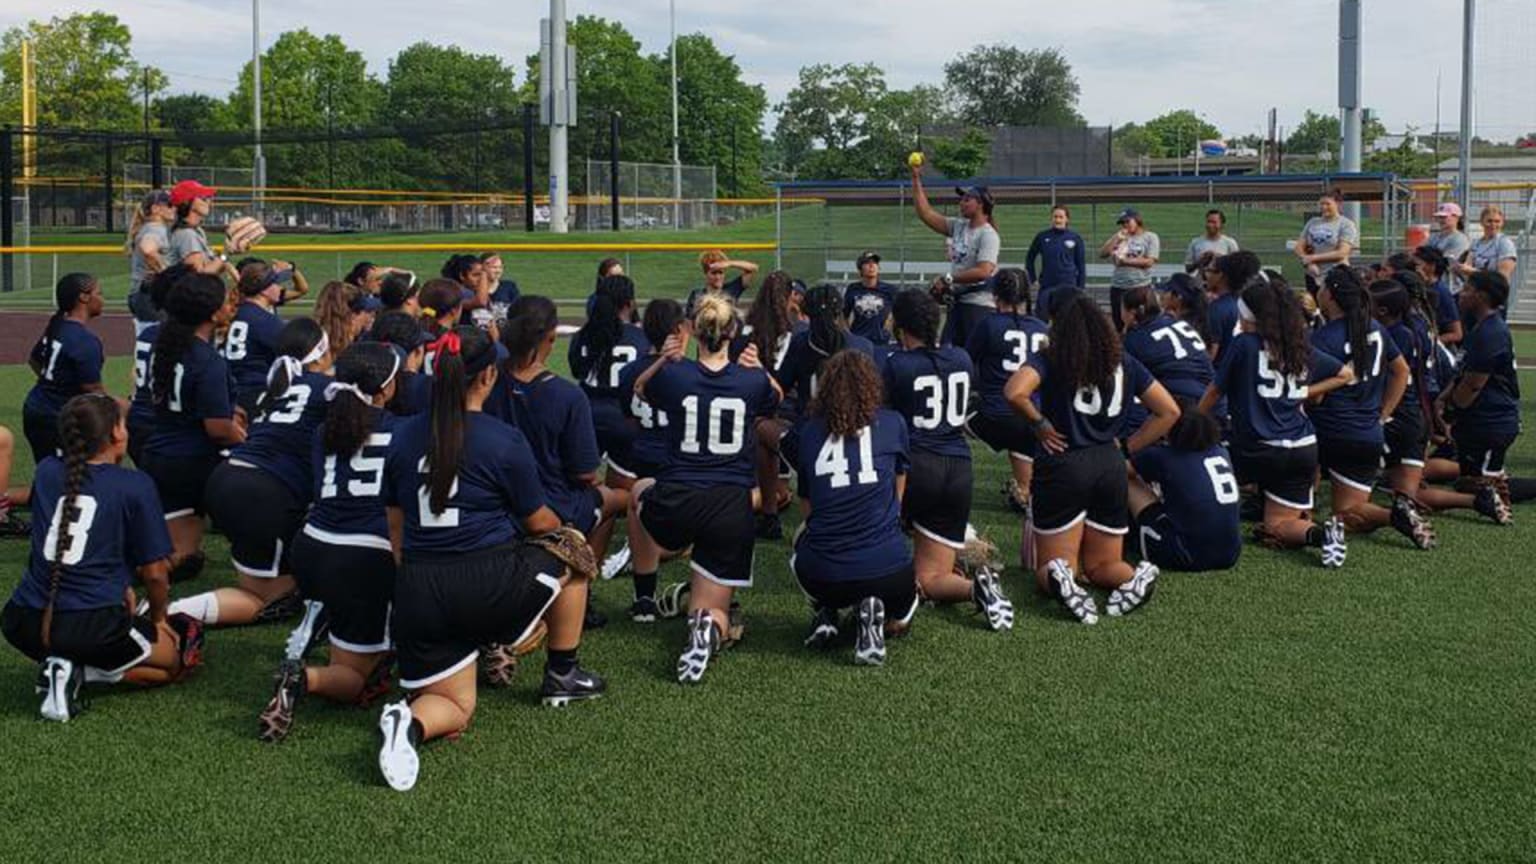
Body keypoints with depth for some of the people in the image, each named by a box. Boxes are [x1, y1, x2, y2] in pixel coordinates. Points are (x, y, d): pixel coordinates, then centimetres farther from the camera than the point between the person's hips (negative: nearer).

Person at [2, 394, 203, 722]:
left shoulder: (47, 472, 10)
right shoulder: (136, 486, -4)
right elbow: (154, 573, -1)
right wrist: (157, 618, 21)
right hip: (93, 626, -5)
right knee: (173, 660, 19)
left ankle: (63, 666, 3)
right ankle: (85, 672, -6)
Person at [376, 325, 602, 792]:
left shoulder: (403, 437, 7)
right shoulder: (505, 441, -7)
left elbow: (396, 527, 15)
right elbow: (538, 521, 6)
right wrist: (562, 528, 30)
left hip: (417, 595, 4)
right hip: (490, 585, -4)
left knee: (455, 708, 19)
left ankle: (409, 720, -17)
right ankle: (561, 675, 34)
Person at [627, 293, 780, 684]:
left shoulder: (675, 375, -5)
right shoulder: (752, 380, -1)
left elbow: (639, 389, 19)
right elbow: (776, 398, 24)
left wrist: (664, 359, 5)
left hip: (675, 505, -1)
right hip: (732, 509, 1)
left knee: (640, 492, 38)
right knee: (715, 610, 16)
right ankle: (709, 626, -24)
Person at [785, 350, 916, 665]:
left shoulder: (805, 434, 7)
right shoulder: (893, 424, 4)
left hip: (822, 575, 1)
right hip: (886, 566, -1)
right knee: (898, 620, 32)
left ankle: (825, 614, 13)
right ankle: (874, 614, -1)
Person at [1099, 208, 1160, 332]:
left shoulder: (1150, 237, 2)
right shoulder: (1120, 238, 15)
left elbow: (1149, 262, -9)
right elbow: (1102, 253, 6)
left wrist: (1125, 260, -8)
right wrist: (1116, 238, -1)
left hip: (1140, 287, -5)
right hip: (1118, 287, 5)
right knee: (1119, 325, 8)